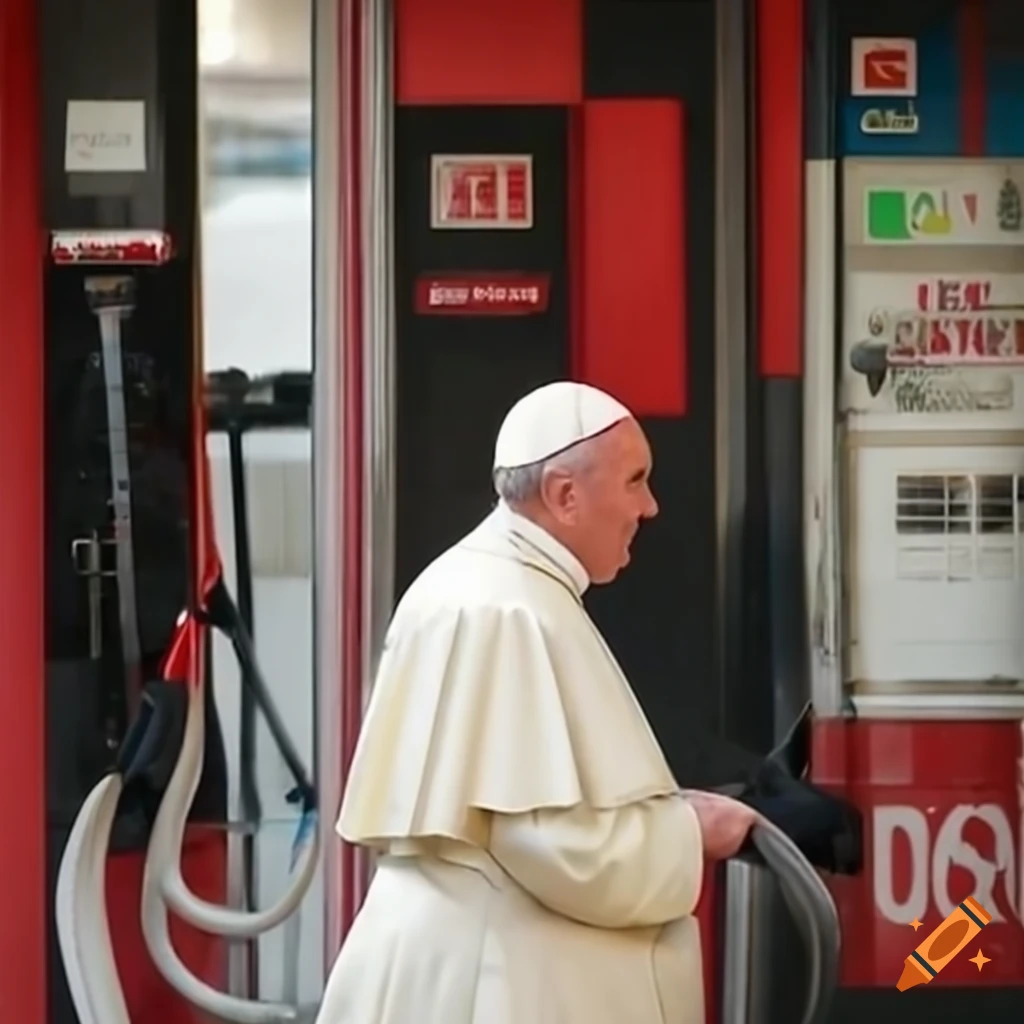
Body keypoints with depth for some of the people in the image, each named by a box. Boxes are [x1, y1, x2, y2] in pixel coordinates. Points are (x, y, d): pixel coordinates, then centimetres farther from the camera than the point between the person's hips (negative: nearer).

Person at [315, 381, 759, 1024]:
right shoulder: (511, 615, -20)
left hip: (488, 959, 10)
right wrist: (688, 832, -9)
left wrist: (669, 819, 11)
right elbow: (561, 842, -24)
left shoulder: (483, 587, 12)